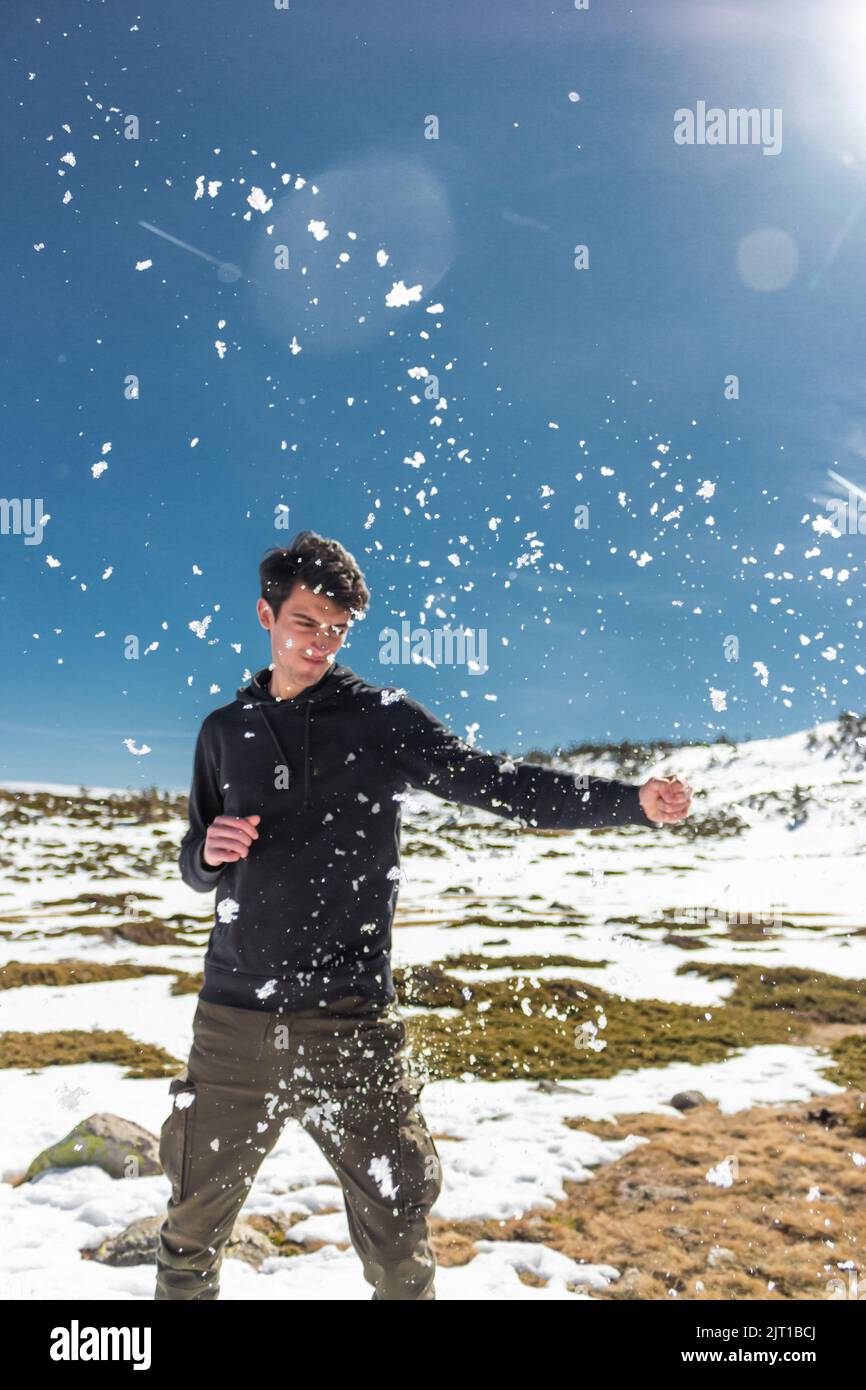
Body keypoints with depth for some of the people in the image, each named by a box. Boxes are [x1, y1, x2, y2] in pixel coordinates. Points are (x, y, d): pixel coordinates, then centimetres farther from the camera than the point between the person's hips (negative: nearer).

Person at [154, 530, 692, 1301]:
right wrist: (210, 852, -8)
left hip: (351, 1020, -3)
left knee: (397, 1239, 3)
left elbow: (500, 784, -12)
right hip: (236, 1016, 3)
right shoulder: (226, 730, 9)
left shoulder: (382, 718, -2)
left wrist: (631, 800, -25)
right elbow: (197, 867, 17)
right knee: (195, 1225, 15)